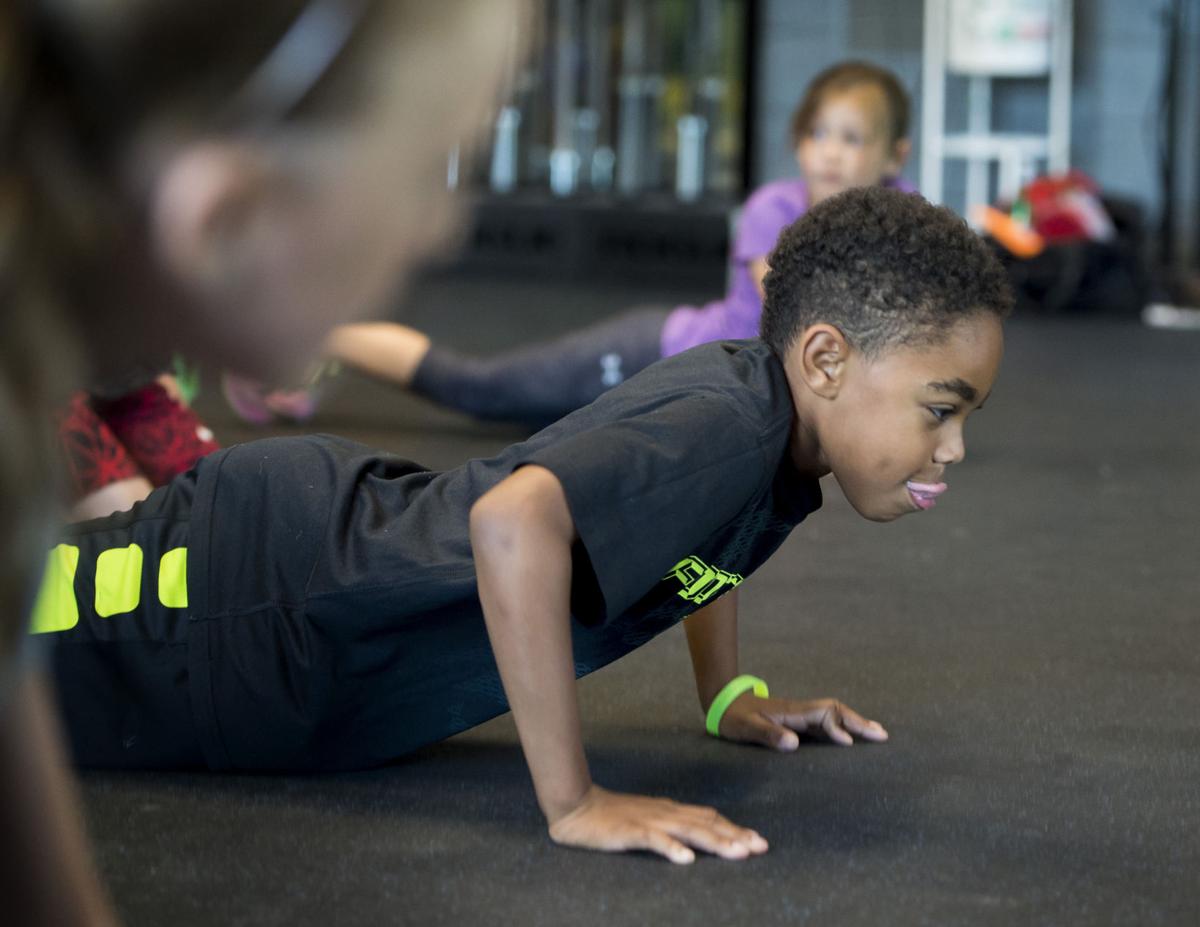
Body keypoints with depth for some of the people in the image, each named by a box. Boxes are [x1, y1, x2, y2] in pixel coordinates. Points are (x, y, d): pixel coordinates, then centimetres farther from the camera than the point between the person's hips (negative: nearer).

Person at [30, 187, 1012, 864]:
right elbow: (515, 522, -49)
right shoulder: (726, 425, -33)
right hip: (261, 591, -8)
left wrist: (729, 697, 16)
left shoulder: (773, 415, -5)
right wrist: (573, 802, -42)